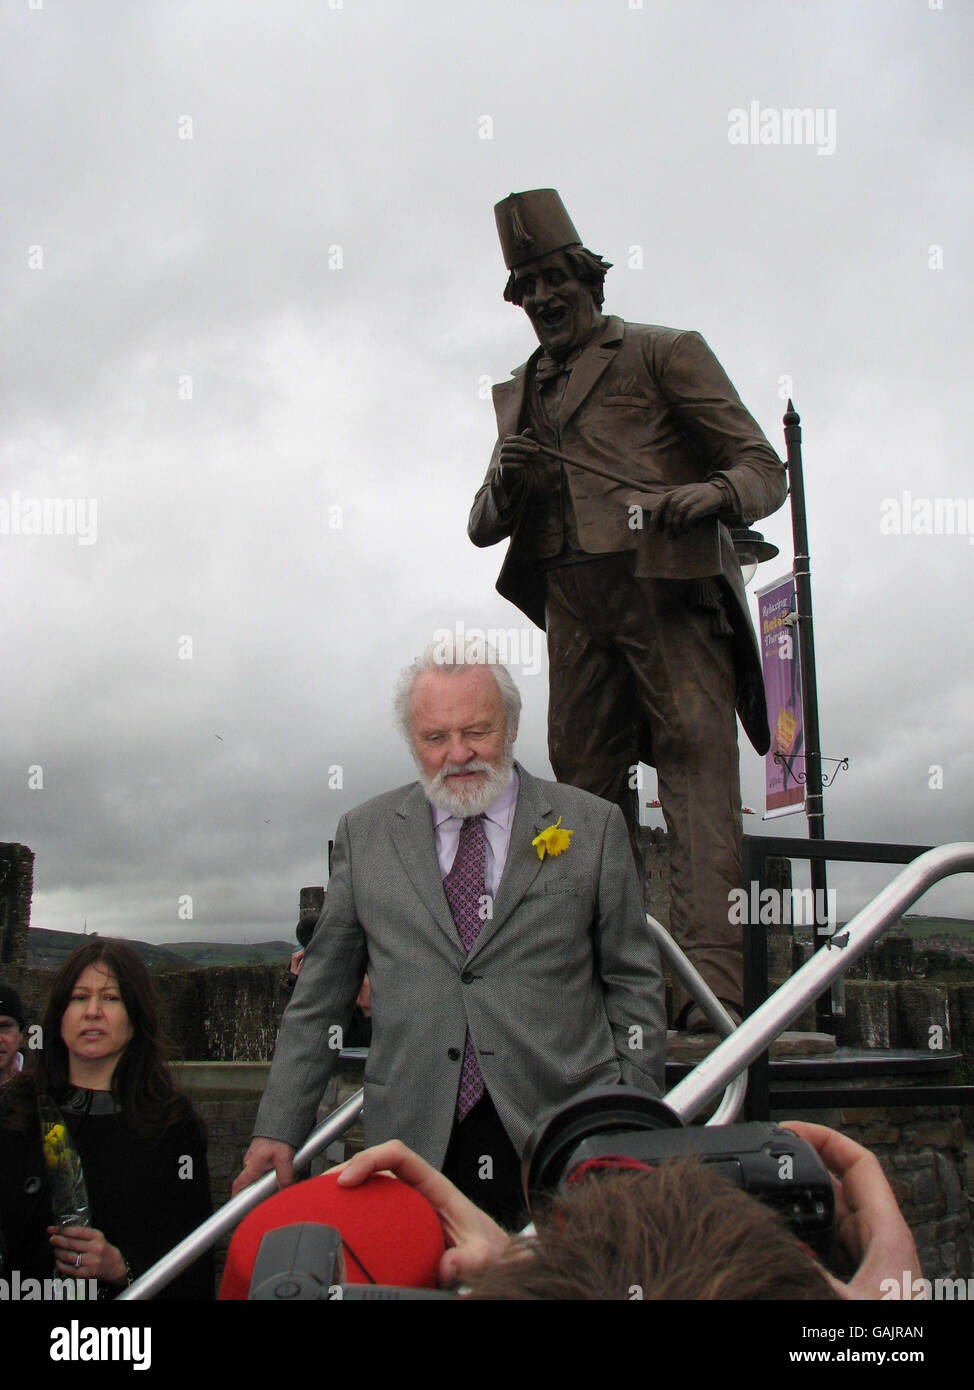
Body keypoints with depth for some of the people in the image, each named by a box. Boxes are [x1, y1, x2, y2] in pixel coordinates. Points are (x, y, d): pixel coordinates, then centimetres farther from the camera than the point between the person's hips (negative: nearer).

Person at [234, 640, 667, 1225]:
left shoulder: (593, 825, 5)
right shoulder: (365, 835, 9)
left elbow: (634, 984, 7)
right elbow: (321, 996, 13)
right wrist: (278, 1129, 10)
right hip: (416, 1149, 1)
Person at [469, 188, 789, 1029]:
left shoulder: (664, 353, 11)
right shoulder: (521, 393, 26)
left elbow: (762, 469, 4)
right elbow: (483, 527, 22)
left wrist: (706, 496, -19)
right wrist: (505, 483, -2)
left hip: (667, 589, -5)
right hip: (576, 606, 5)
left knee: (698, 763, -16)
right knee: (586, 777, 1)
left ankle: (711, 979, -23)